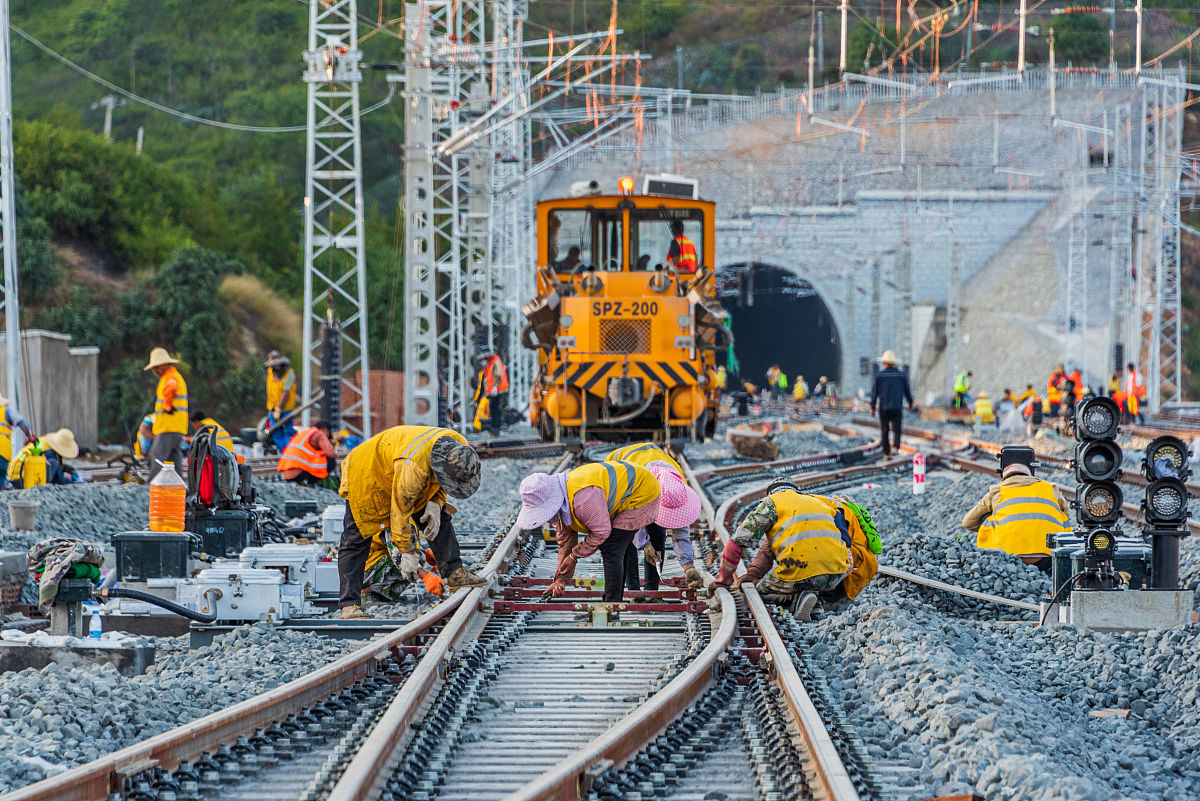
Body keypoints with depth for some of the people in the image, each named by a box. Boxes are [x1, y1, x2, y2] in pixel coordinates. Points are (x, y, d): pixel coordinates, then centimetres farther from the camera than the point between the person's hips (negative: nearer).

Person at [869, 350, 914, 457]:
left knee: (884, 431, 10)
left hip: (883, 407, 0)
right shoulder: (901, 374, 1)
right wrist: (910, 404, 21)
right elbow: (907, 391, 7)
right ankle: (895, 446, -23)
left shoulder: (879, 375, -2)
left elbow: (874, 392, -2)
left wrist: (872, 407, 4)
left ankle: (886, 453, 13)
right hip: (897, 407, 0)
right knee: (896, 430, 2)